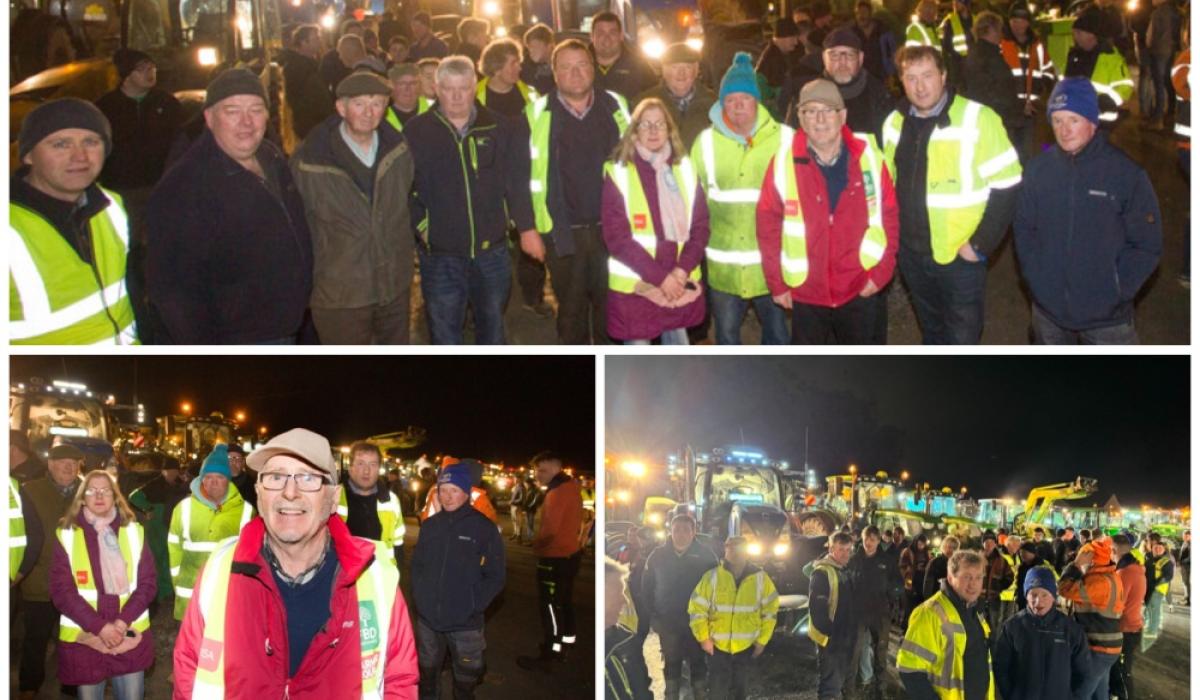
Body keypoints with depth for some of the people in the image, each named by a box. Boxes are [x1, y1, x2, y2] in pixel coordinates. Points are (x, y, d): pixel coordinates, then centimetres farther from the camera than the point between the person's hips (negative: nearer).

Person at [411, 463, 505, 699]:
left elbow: (495, 577, -7)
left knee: (465, 679, 7)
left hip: (465, 624, -4)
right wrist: (419, 597, 1)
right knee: (427, 672, 19)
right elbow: (417, 565, 13)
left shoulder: (484, 528, -8)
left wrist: (474, 607, -13)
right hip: (427, 619, 4)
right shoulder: (429, 525, 5)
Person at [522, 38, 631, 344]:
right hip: (561, 232, -1)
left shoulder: (616, 106, 3)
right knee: (571, 310, 12)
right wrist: (526, 228, -4)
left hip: (611, 227, 1)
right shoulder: (537, 114, -1)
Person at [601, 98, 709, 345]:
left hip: (680, 284, 4)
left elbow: (700, 225, 5)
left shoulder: (684, 168, 6)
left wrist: (682, 270, -10)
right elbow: (617, 238, -12)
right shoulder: (619, 172, -6)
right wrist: (659, 277, -16)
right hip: (635, 286, -4)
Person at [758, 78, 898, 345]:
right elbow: (768, 225, -4)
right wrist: (777, 282, -3)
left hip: (860, 289, 1)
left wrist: (881, 272, -5)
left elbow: (889, 216, -1)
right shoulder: (784, 162, -9)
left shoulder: (868, 156, -7)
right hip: (805, 292, 0)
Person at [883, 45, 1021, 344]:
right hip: (912, 253, 5)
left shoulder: (977, 119, -15)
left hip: (960, 254, -5)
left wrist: (981, 243, -16)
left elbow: (1007, 186, -14)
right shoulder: (894, 122, 3)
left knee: (962, 340, 5)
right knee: (932, 336, 23)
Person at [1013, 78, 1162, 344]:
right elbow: (1023, 227, 6)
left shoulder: (1126, 172, -11)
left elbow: (1147, 246, -7)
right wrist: (1035, 276, -3)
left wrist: (1113, 291, -12)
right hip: (1048, 311, 3)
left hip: (1107, 319, -3)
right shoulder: (1039, 168, -4)